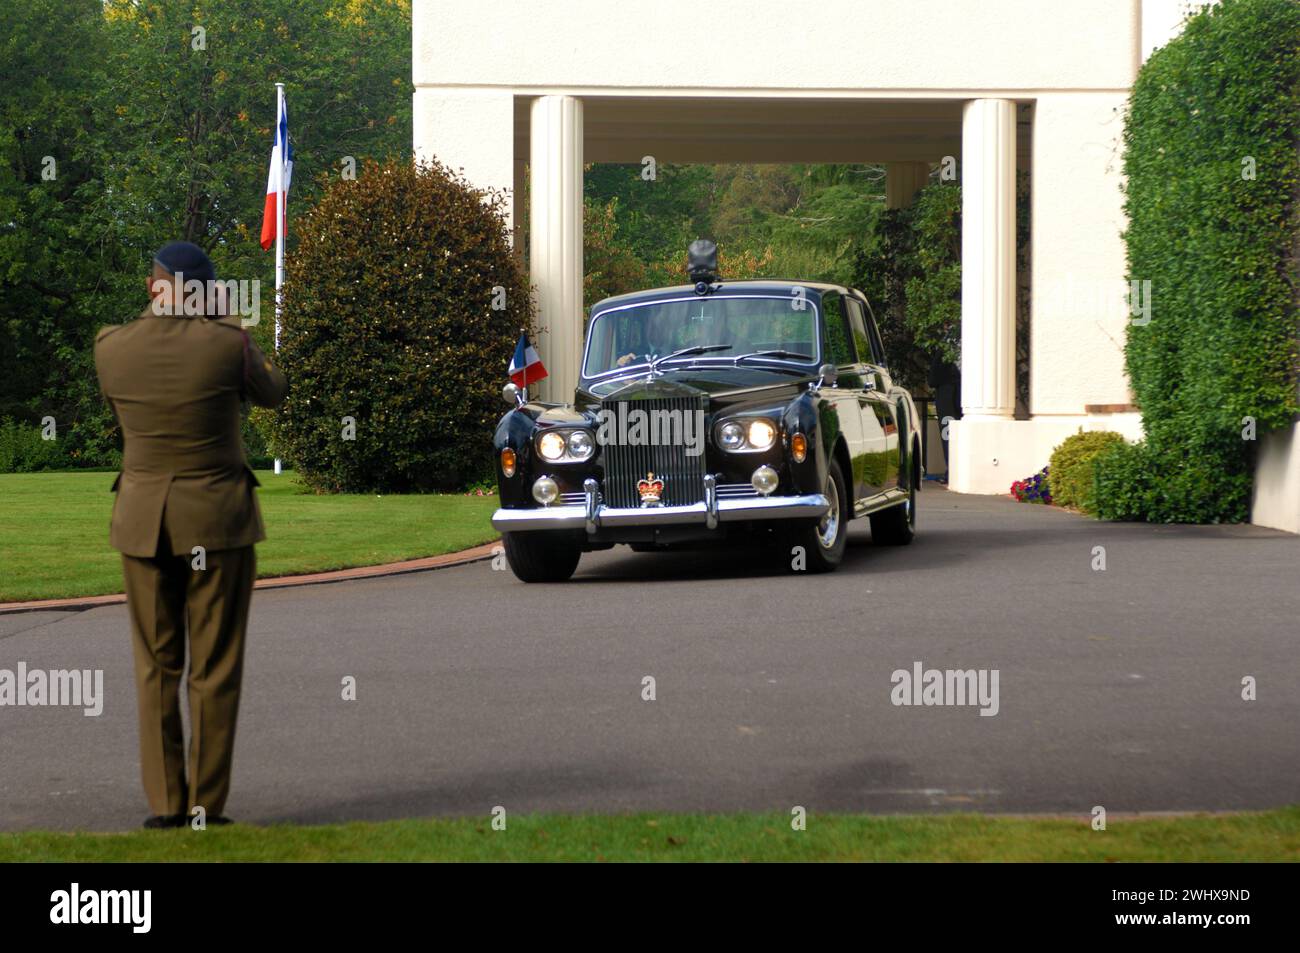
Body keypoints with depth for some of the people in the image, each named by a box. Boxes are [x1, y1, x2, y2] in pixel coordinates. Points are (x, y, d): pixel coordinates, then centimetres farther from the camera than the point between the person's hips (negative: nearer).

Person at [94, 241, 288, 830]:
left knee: (156, 668, 11)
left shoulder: (111, 347, -5)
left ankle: (165, 805, 8)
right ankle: (207, 808, 5)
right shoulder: (227, 343, -12)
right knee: (216, 670, 5)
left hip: (143, 522, 2)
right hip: (218, 520, -2)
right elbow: (271, 393, 9)